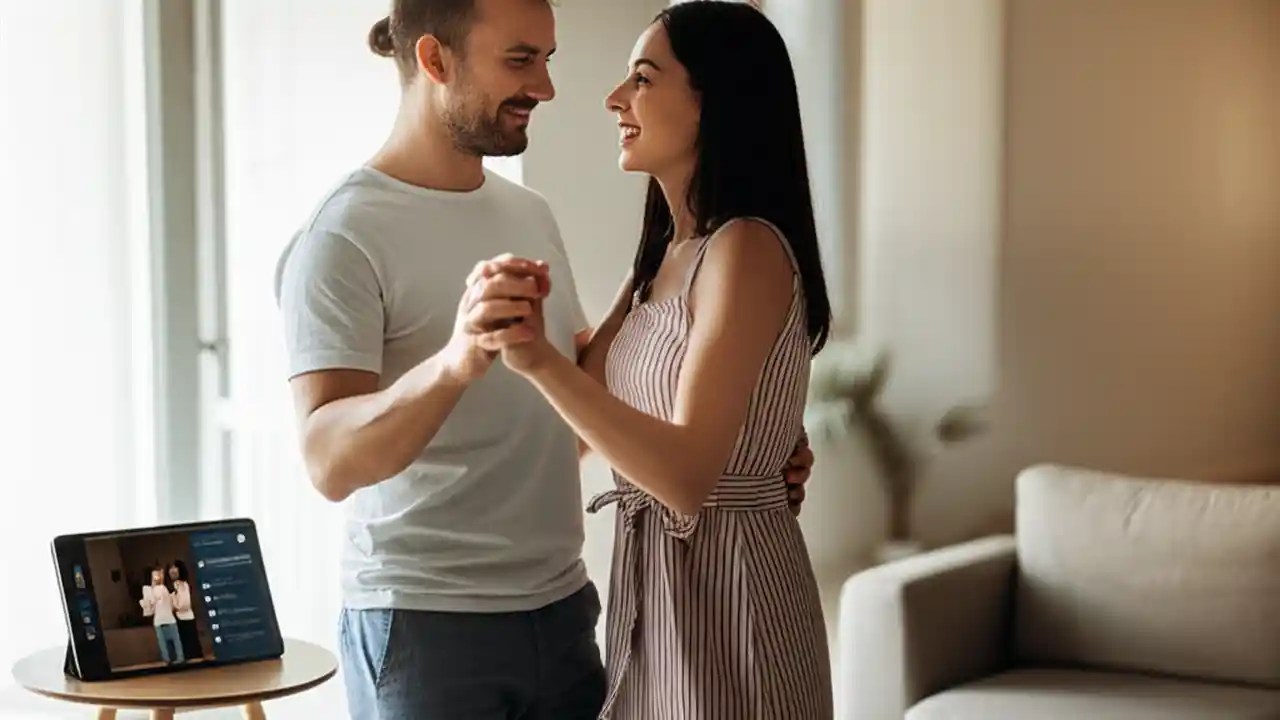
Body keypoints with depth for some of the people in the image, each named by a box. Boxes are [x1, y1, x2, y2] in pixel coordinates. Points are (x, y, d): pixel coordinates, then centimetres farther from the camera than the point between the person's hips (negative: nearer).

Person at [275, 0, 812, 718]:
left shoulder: (531, 213, 10)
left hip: (565, 606, 6)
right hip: (425, 623, -6)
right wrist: (455, 362, -38)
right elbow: (330, 462, -22)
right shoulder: (344, 237, -12)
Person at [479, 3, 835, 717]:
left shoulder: (748, 249, -19)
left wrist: (543, 362, -38)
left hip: (726, 581, -8)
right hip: (653, 576, 8)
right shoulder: (664, 253, 9)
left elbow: (688, 474, -27)